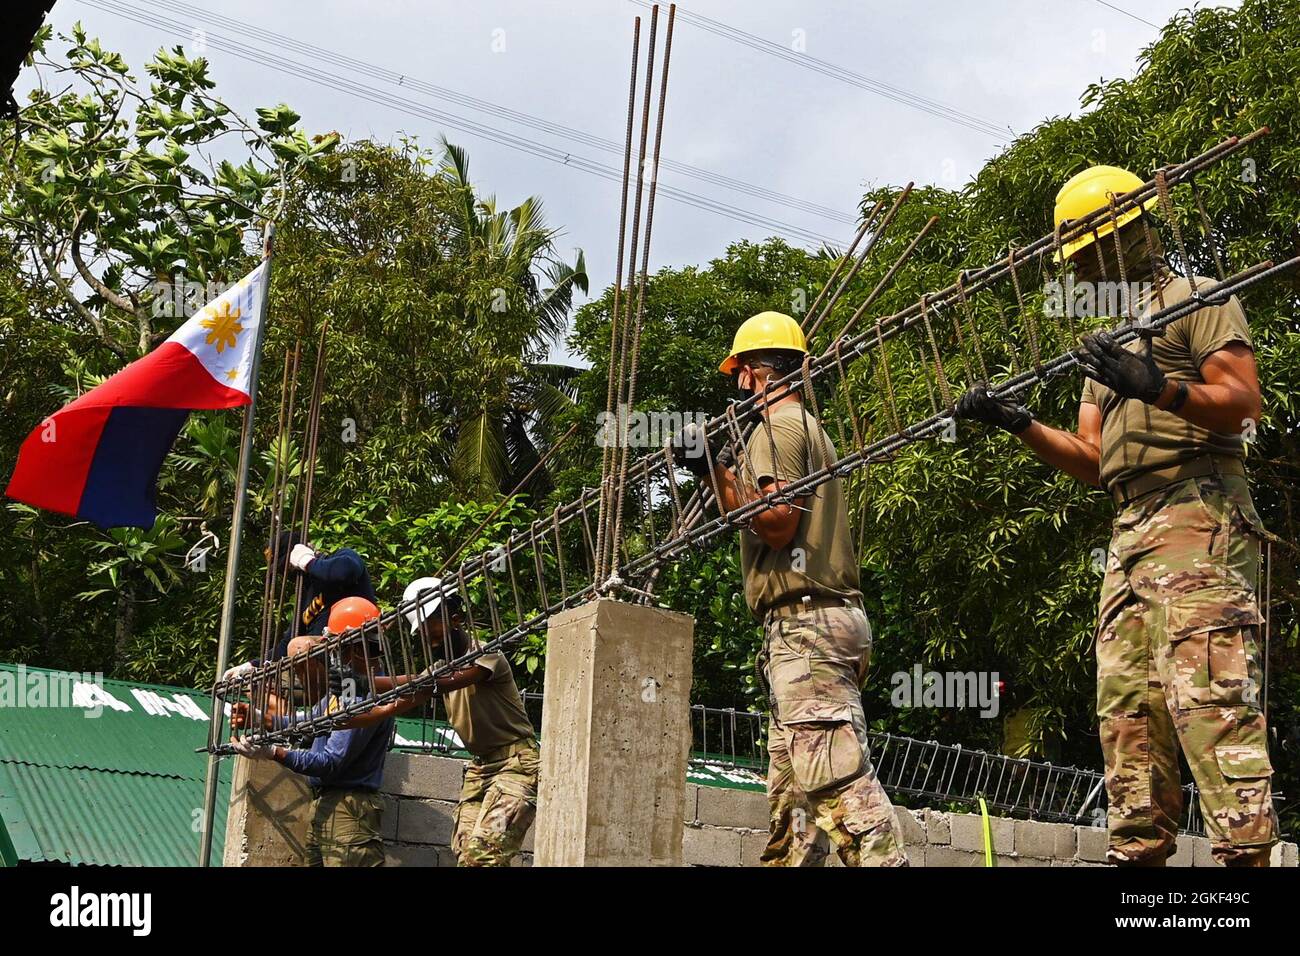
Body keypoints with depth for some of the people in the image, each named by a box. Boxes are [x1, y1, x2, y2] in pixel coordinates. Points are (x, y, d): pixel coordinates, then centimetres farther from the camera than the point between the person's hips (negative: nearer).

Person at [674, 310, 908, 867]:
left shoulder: (778, 425, -4)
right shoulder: (808, 427, 27)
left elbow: (777, 523, -15)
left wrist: (719, 473, -7)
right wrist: (717, 476, 31)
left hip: (805, 622, -11)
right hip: (828, 619, 11)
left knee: (835, 777, -19)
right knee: (791, 781, 10)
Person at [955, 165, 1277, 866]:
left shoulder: (1198, 300, 7)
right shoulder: (1112, 342, 30)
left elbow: (1243, 404, -8)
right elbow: (1092, 461, 21)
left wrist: (1158, 389, -23)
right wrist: (1017, 424, 8)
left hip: (1196, 518, -8)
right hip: (1129, 538, 8)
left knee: (1211, 703, -19)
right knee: (1127, 712, 1)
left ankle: (1246, 849, -22)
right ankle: (1136, 855, 1)